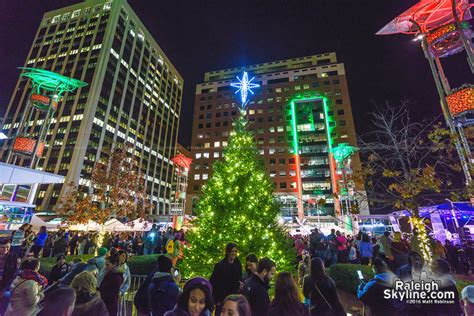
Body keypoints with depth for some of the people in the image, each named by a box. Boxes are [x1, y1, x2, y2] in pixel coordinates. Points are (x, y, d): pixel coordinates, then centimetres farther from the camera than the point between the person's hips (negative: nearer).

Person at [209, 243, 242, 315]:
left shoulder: (238, 265, 4)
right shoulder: (219, 265, -11)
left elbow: (239, 280, 13)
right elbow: (212, 282, -10)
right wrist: (216, 299, -11)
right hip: (221, 299, -4)